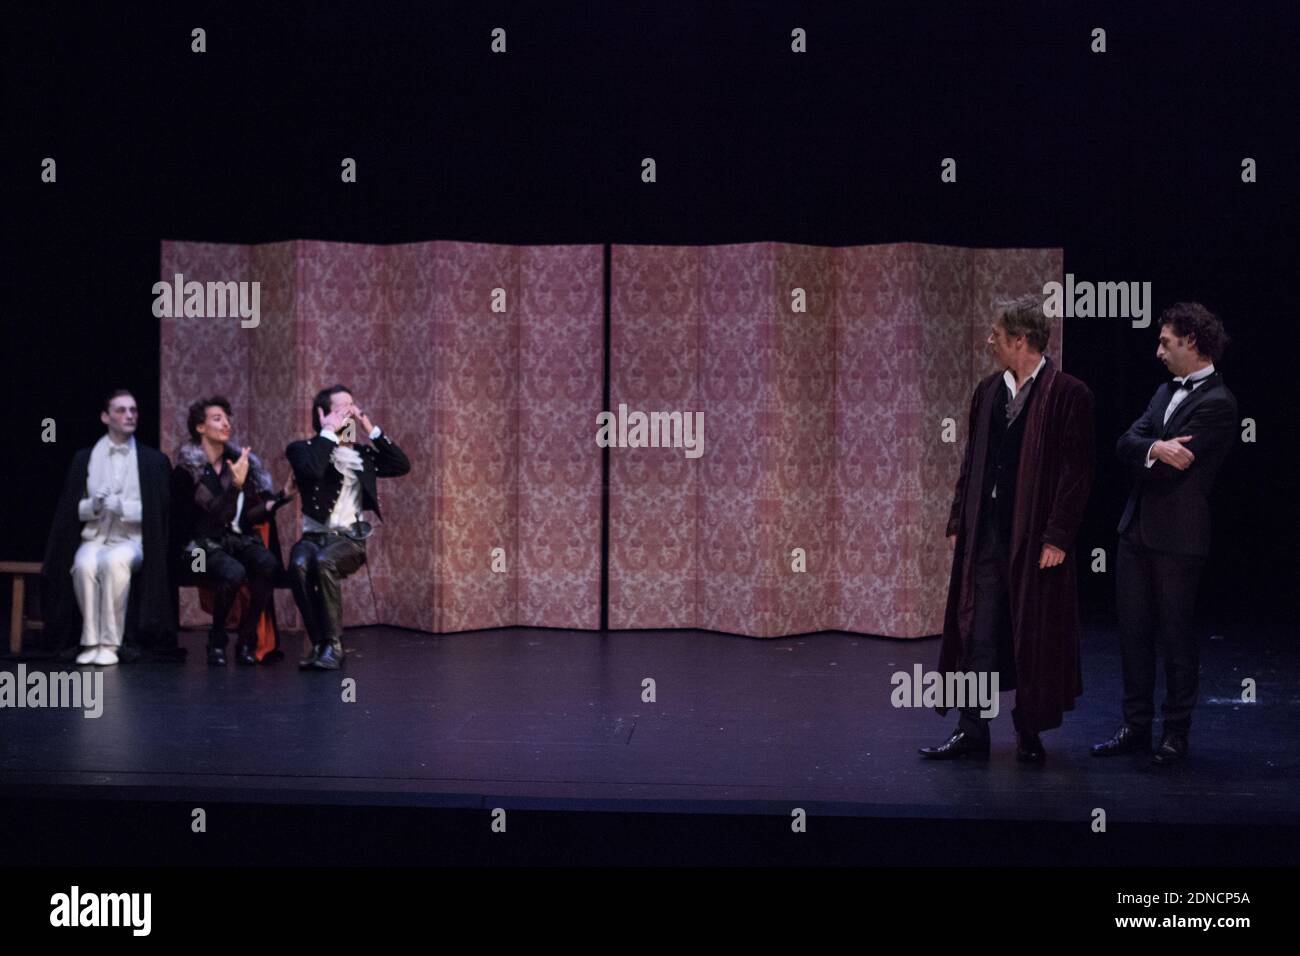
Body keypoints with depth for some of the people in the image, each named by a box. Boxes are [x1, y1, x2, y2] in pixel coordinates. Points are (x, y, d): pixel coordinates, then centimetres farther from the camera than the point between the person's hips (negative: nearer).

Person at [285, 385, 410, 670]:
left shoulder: (362, 453, 17)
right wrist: (328, 432, -9)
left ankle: (333, 644, -26)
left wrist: (371, 429, 6)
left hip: (349, 538, 0)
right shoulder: (303, 449, 6)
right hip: (314, 536, 0)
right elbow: (312, 470, -17)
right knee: (299, 565, -35)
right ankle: (319, 643, -24)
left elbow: (402, 466, 8)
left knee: (324, 562, -34)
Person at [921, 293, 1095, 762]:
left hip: (1035, 536, -5)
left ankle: (1029, 732, 18)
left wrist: (1057, 537, -14)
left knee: (1034, 636, 5)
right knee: (977, 634, 6)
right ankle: (972, 731, 13)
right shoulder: (987, 390, 10)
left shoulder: (1067, 393, -8)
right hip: (985, 532, 5)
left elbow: (1076, 471, -11)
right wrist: (958, 522, 9)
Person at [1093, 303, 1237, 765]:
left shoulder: (1217, 404, -14)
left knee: (1176, 634, 3)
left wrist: (1143, 453, -1)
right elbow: (1126, 443, 3)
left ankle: (1176, 732, 15)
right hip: (1137, 531, 8)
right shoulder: (1166, 391, 14)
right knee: (1133, 630, 11)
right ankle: (1136, 726, 20)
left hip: (1178, 537, -8)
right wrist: (1156, 447, -17)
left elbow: (1169, 470, -20)